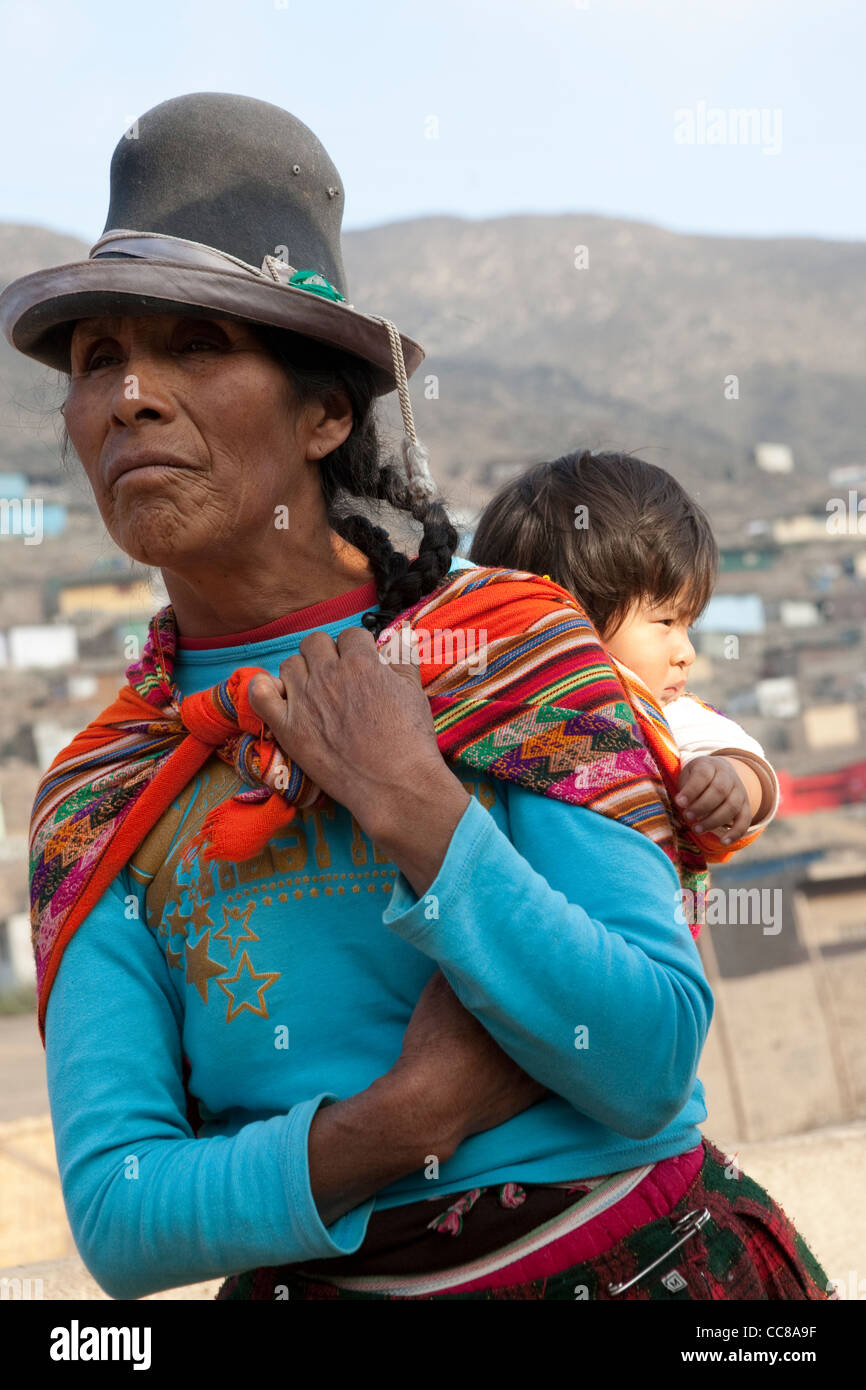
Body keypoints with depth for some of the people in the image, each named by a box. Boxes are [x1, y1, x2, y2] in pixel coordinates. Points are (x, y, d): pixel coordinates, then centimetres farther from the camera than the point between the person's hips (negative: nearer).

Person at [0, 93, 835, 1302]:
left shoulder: (514, 645, -12)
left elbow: (651, 1065, -18)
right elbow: (115, 1218, -11)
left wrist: (408, 802, -25)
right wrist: (403, 1117, -24)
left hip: (644, 1258, -1)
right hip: (323, 1279, 1)